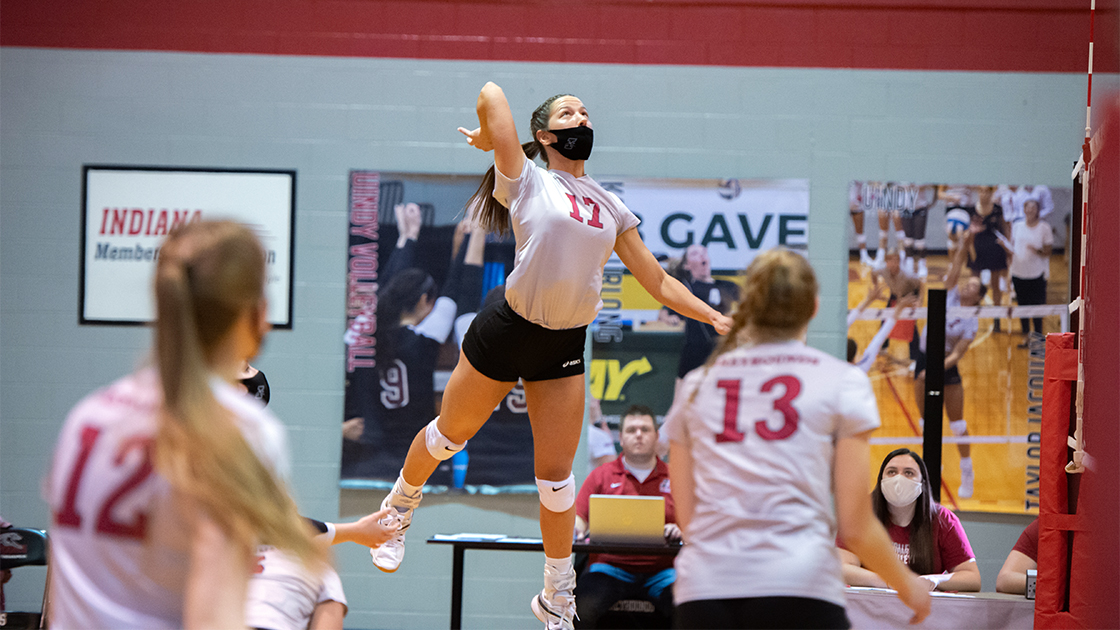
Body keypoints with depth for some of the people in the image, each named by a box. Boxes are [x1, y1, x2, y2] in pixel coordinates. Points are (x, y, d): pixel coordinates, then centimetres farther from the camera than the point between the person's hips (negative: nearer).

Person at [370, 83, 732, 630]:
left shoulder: (611, 208, 10)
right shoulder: (526, 181, -6)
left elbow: (657, 280, 11)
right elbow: (491, 95, -14)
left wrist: (716, 318, 5)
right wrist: (490, 137, 4)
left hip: (565, 346, 4)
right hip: (507, 331, -3)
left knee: (555, 476, 4)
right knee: (449, 435, 13)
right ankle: (400, 507, 43)